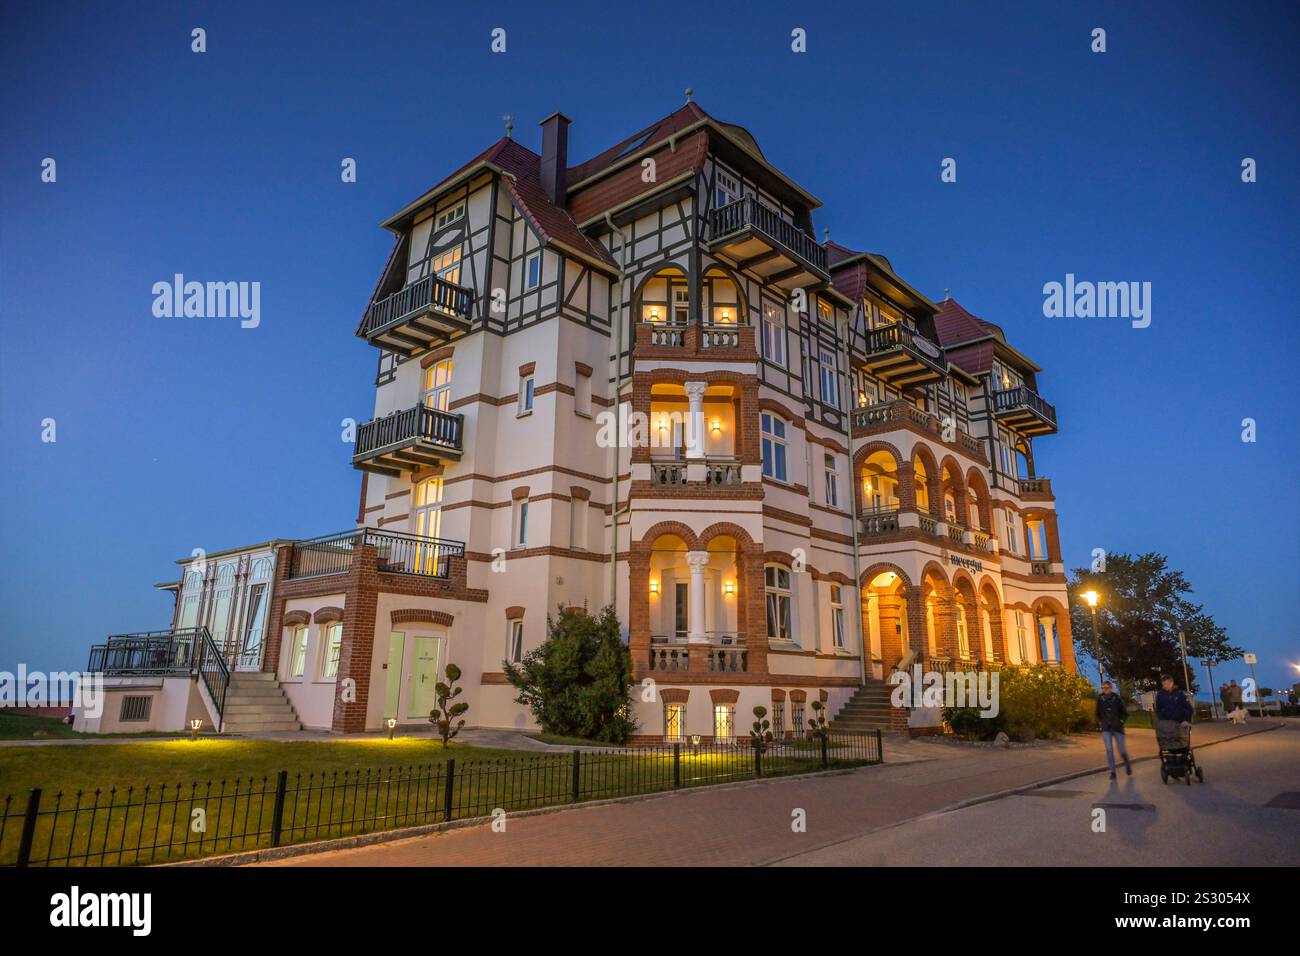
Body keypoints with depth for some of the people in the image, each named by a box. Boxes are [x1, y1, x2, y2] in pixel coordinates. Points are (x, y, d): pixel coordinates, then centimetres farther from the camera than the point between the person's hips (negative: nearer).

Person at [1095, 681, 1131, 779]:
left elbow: (1125, 713, 6)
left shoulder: (1117, 698, -2)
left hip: (1117, 727, -1)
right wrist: (1100, 723, 6)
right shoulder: (1100, 700, 4)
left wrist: (1121, 721, -6)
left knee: (1122, 750, 4)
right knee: (1109, 750, -8)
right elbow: (1098, 714, 18)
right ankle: (1112, 772, -3)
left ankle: (1127, 765, 36)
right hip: (1106, 729, 1)